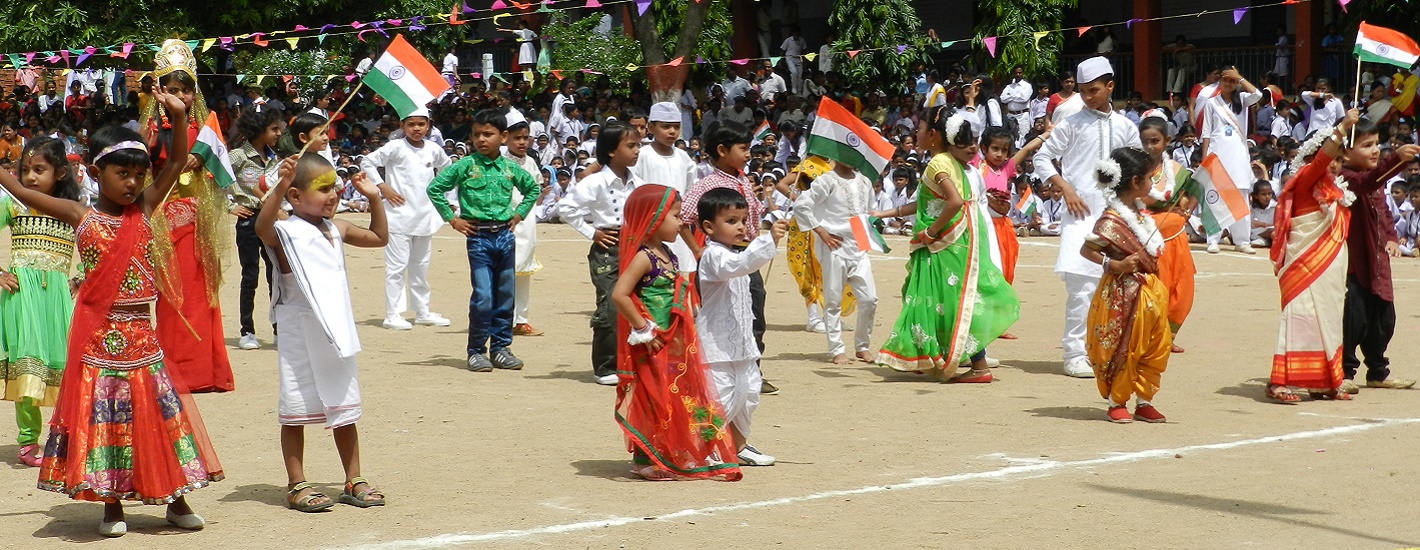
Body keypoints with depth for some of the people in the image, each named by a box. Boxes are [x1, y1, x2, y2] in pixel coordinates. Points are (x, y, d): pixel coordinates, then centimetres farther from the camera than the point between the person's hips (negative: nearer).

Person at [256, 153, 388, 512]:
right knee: (296, 411, 3)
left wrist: (374, 199, 14)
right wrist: (280, 187, -47)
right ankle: (297, 485, 11)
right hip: (298, 334, -6)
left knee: (344, 409, 11)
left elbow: (379, 238, 25)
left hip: (336, 332, 6)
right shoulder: (284, 231, -11)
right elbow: (262, 226, -35)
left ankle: (354, 481, 20)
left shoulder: (336, 229, 10)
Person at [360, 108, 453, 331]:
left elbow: (447, 169, 26)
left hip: (424, 218, 6)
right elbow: (367, 163, -9)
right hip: (399, 216, -6)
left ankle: (422, 312, 23)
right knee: (397, 267, -5)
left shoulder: (433, 150, 7)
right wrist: (383, 187, -14)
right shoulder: (395, 147, -7)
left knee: (420, 267, 14)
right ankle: (393, 315, -3)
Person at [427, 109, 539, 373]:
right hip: (479, 237, -4)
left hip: (505, 235, 4)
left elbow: (533, 188, 25)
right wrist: (452, 219, -4)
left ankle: (500, 347, 18)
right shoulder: (466, 166, -5)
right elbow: (434, 188, -4)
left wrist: (519, 213, 14)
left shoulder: (510, 168, 6)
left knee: (505, 296, 8)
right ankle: (476, 351, 3)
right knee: (483, 297, -9)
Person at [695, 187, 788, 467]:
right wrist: (769, 240, -46)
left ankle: (739, 446, 29)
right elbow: (739, 263, -38)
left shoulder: (734, 254, 17)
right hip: (717, 342, -10)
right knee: (720, 394, -10)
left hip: (740, 341, 10)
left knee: (747, 392, 16)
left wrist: (750, 338, 26)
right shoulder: (713, 256, -15)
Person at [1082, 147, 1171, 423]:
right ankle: (1116, 403, 13)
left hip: (1150, 290, 9)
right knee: (1124, 349, 0)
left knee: (1154, 348, 12)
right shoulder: (1112, 220, -18)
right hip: (1124, 294, -9)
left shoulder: (1139, 212, 10)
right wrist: (1115, 265, -24)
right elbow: (1086, 250, -18)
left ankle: (1144, 402, 22)